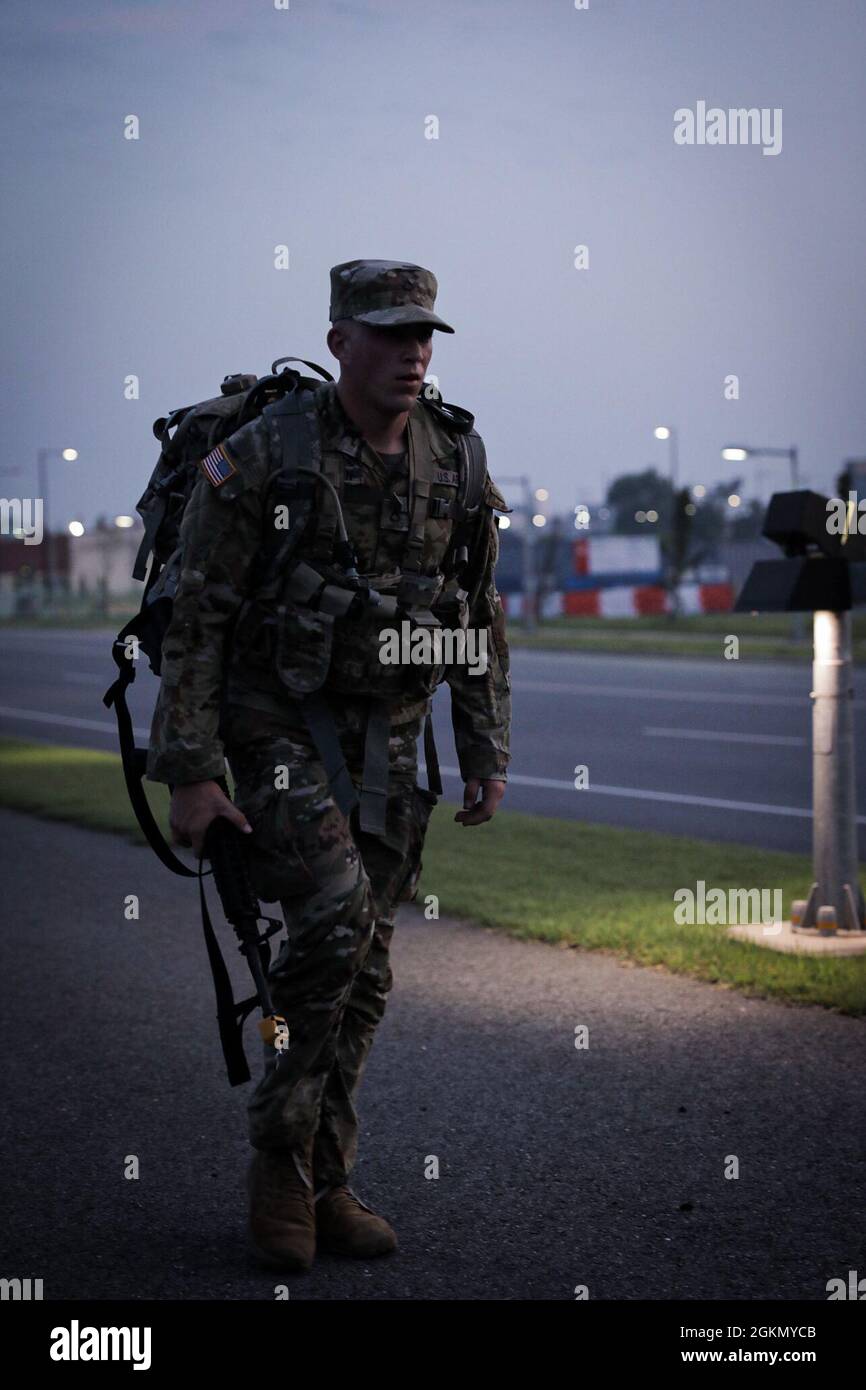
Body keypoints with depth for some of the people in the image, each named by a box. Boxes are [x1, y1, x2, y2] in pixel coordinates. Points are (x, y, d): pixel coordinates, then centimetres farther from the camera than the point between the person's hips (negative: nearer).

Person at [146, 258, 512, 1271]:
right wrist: (188, 774, -16)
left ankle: (322, 1184, 17)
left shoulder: (456, 466, -2)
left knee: (362, 964, 5)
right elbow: (193, 619, -13)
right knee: (336, 916, -23)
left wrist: (487, 759, 6)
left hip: (384, 734, 5)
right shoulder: (263, 458, -16)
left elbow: (479, 625, 9)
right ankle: (280, 1150, -5)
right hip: (275, 722, -5)